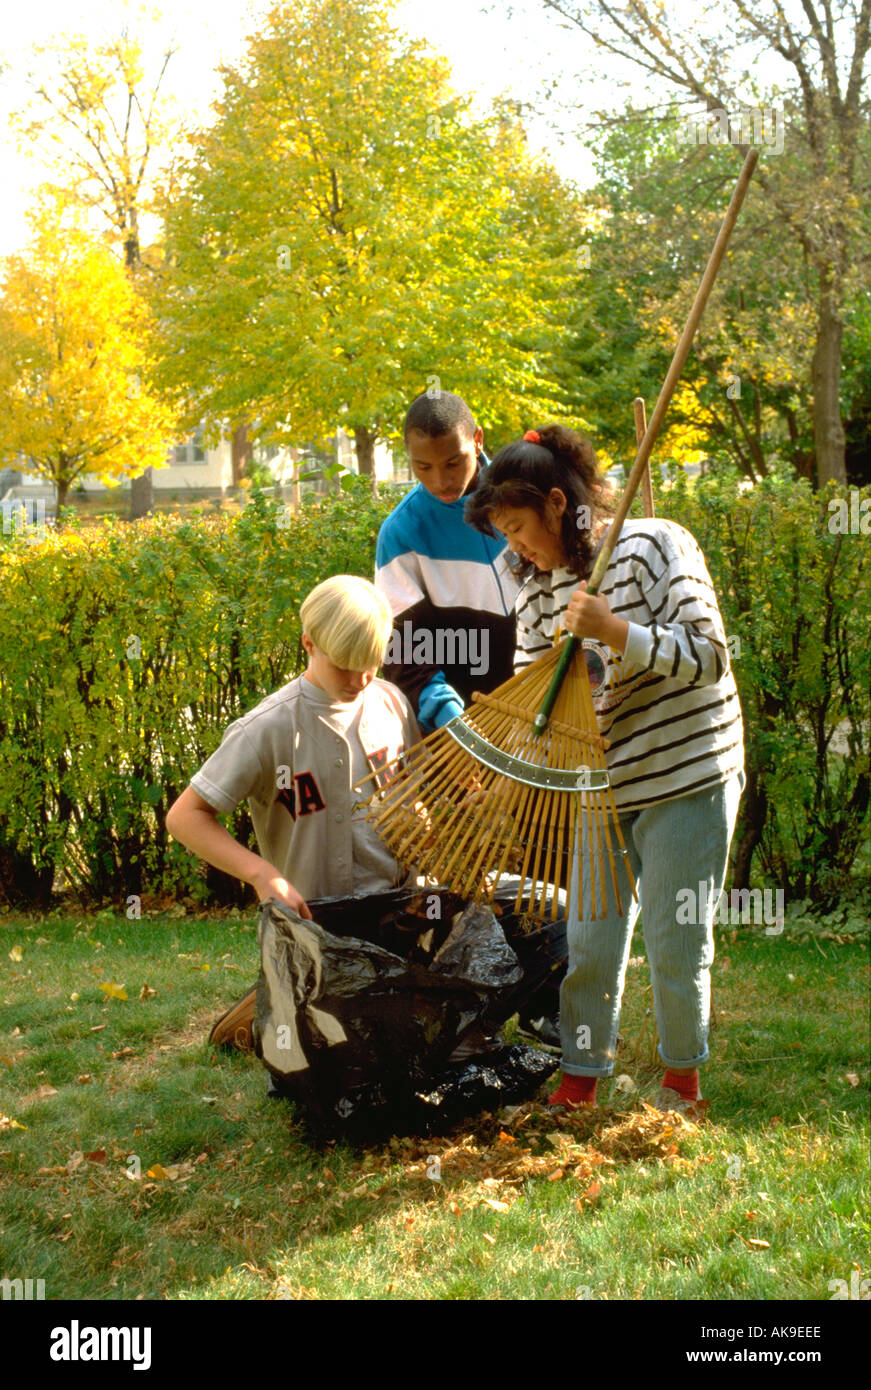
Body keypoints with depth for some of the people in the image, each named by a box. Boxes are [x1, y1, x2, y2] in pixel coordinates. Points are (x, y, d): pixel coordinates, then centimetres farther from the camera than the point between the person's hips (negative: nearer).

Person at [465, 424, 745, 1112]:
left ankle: (682, 1081, 25)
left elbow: (709, 657, -16)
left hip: (687, 775, -5)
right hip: (600, 787, 5)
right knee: (588, 942, 7)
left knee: (675, 943, 4)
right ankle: (579, 1083, 22)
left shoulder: (655, 546, -12)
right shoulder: (538, 592, 5)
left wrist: (616, 631, -26)